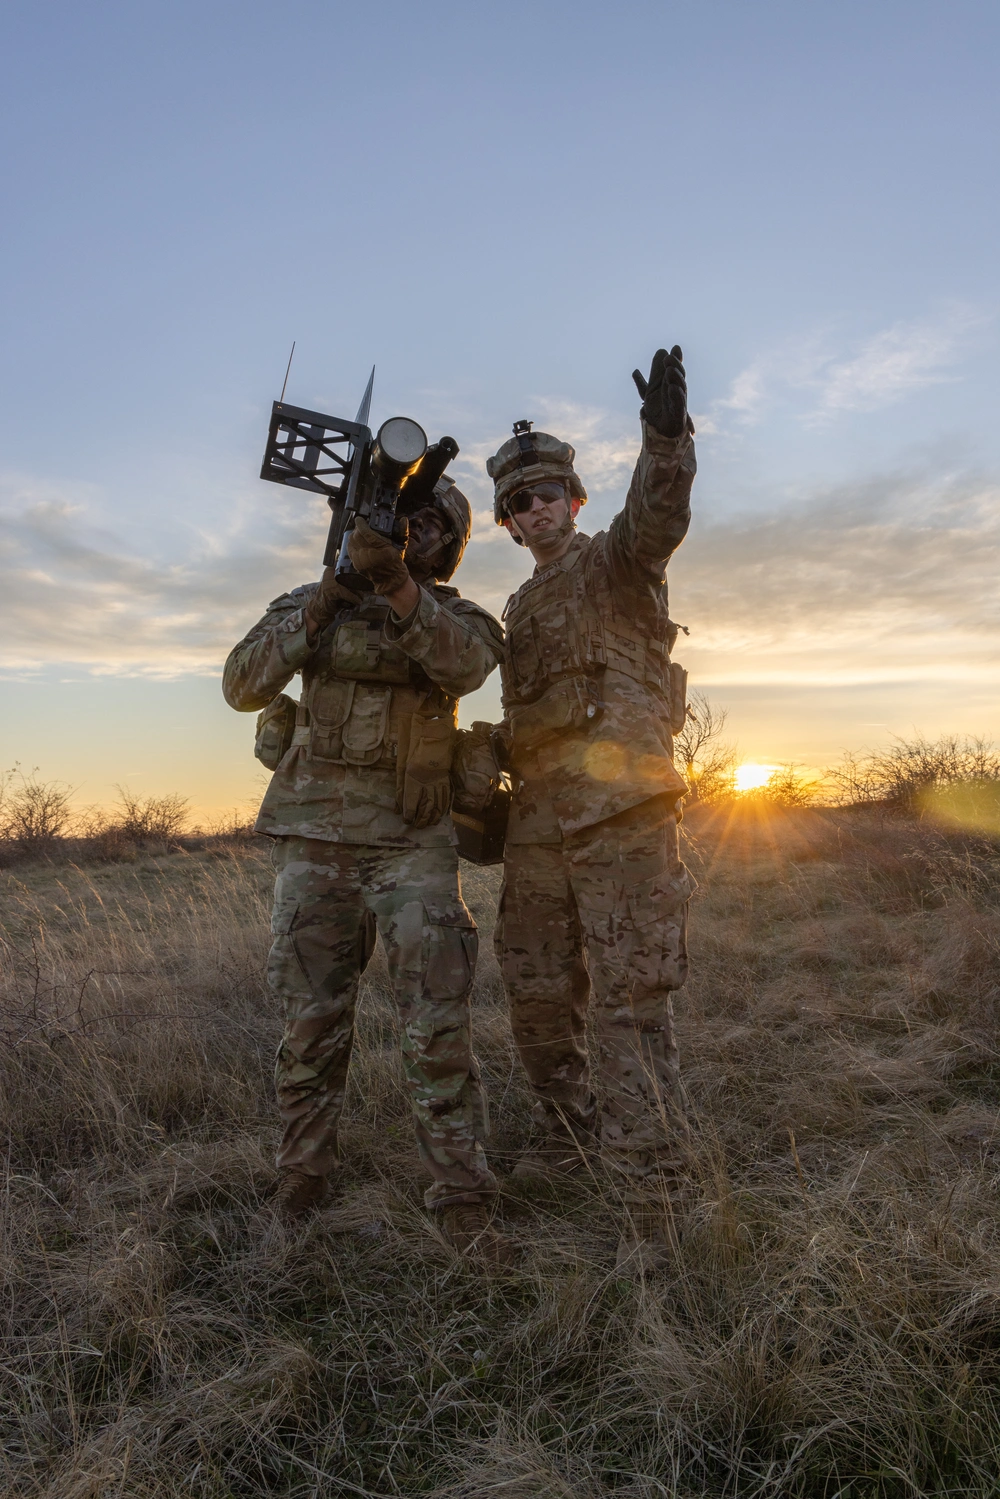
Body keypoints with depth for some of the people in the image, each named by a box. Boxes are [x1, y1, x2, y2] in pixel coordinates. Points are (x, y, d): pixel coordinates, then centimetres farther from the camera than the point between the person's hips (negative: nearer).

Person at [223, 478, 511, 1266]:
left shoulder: (456, 615, 6)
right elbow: (243, 685, -3)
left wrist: (397, 585, -34)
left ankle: (463, 1198, 10)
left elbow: (463, 663, -19)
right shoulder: (310, 600, 8)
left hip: (414, 844, -1)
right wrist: (321, 605, -13)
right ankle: (303, 1172, 29)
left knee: (439, 1022, -4)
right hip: (315, 838, 1)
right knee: (313, 1018, 10)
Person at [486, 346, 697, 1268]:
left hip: (621, 816, -7)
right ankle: (567, 1135, 36)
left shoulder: (615, 561, 3)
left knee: (632, 1004, -5)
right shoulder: (519, 610, 22)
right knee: (537, 997, 15)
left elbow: (658, 514, -21)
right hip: (539, 824, 8)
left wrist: (666, 437, -39)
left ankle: (653, 1201, 7)